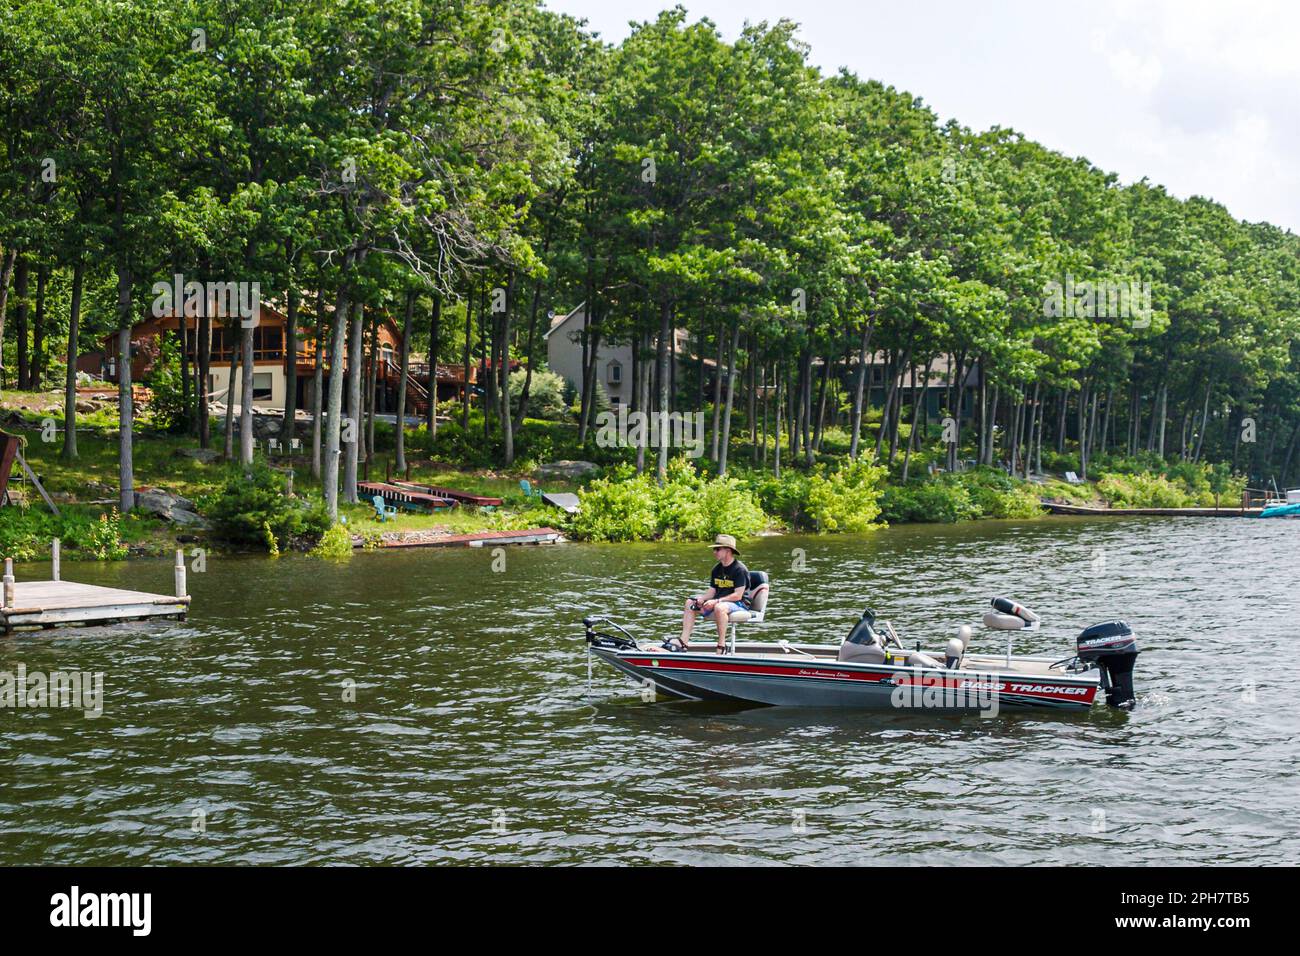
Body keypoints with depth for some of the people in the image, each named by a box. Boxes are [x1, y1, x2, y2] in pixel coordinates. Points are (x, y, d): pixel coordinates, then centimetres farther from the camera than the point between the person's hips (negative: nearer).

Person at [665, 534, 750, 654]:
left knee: (719, 607, -41)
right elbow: (712, 591, 12)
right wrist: (700, 599, -10)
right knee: (690, 603, -2)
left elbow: (738, 595, -20)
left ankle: (722, 645, -32)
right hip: (719, 602, 8)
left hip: (739, 604, -8)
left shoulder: (740, 570, -13)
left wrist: (716, 601, -26)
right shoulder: (717, 569, 12)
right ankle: (684, 641, -12)